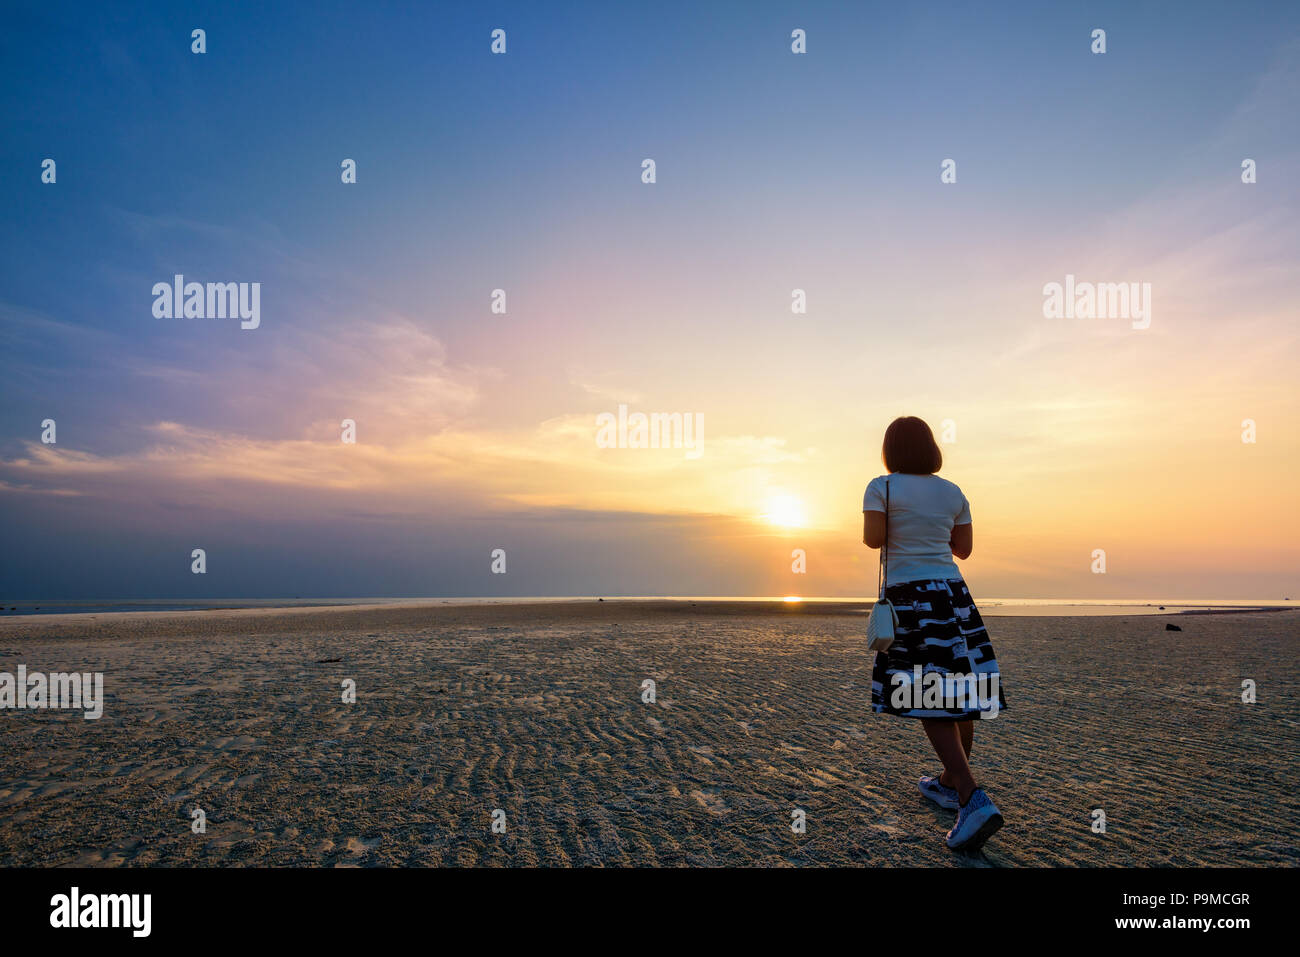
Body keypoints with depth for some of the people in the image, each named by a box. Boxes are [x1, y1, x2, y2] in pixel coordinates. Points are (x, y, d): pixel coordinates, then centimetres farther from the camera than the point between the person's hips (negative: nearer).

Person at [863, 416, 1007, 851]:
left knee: (929, 702, -5)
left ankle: (973, 800, -17)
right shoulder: (952, 492, 9)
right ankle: (950, 784, 29)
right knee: (958, 694, 13)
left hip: (908, 599, -5)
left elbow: (872, 539, -15)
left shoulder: (881, 488, -5)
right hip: (952, 595, 6)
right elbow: (964, 549, 13)